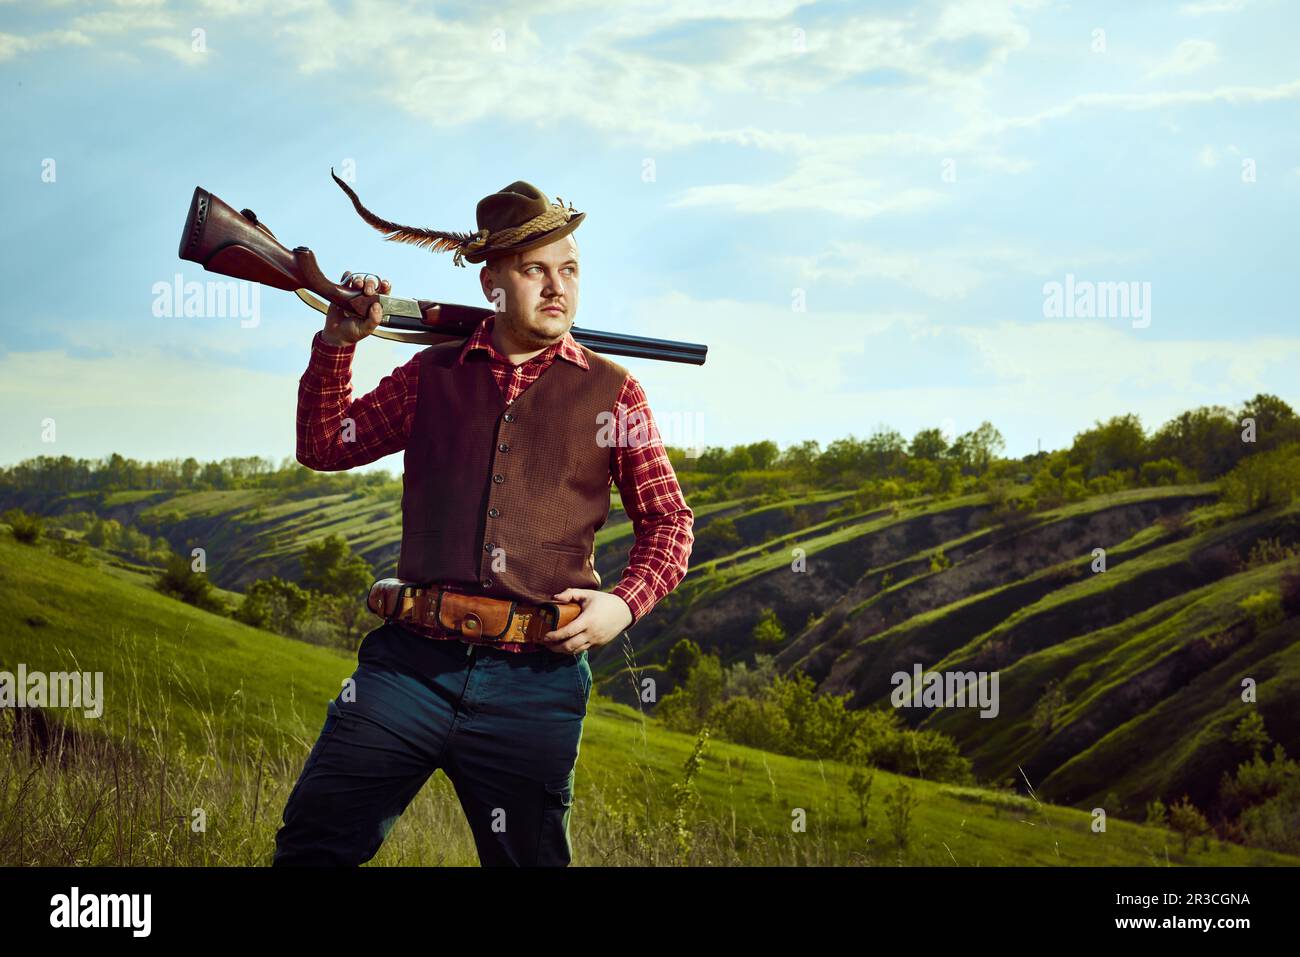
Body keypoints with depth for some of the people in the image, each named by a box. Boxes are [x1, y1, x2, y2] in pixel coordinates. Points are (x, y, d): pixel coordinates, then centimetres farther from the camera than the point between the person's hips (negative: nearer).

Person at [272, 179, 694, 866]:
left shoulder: (611, 392, 7)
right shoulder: (434, 374, 11)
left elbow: (668, 521, 11)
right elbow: (325, 447, 12)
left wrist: (624, 604, -6)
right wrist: (338, 342, 0)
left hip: (535, 680, -1)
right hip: (410, 666, 1)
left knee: (527, 858, 10)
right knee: (310, 846, -2)